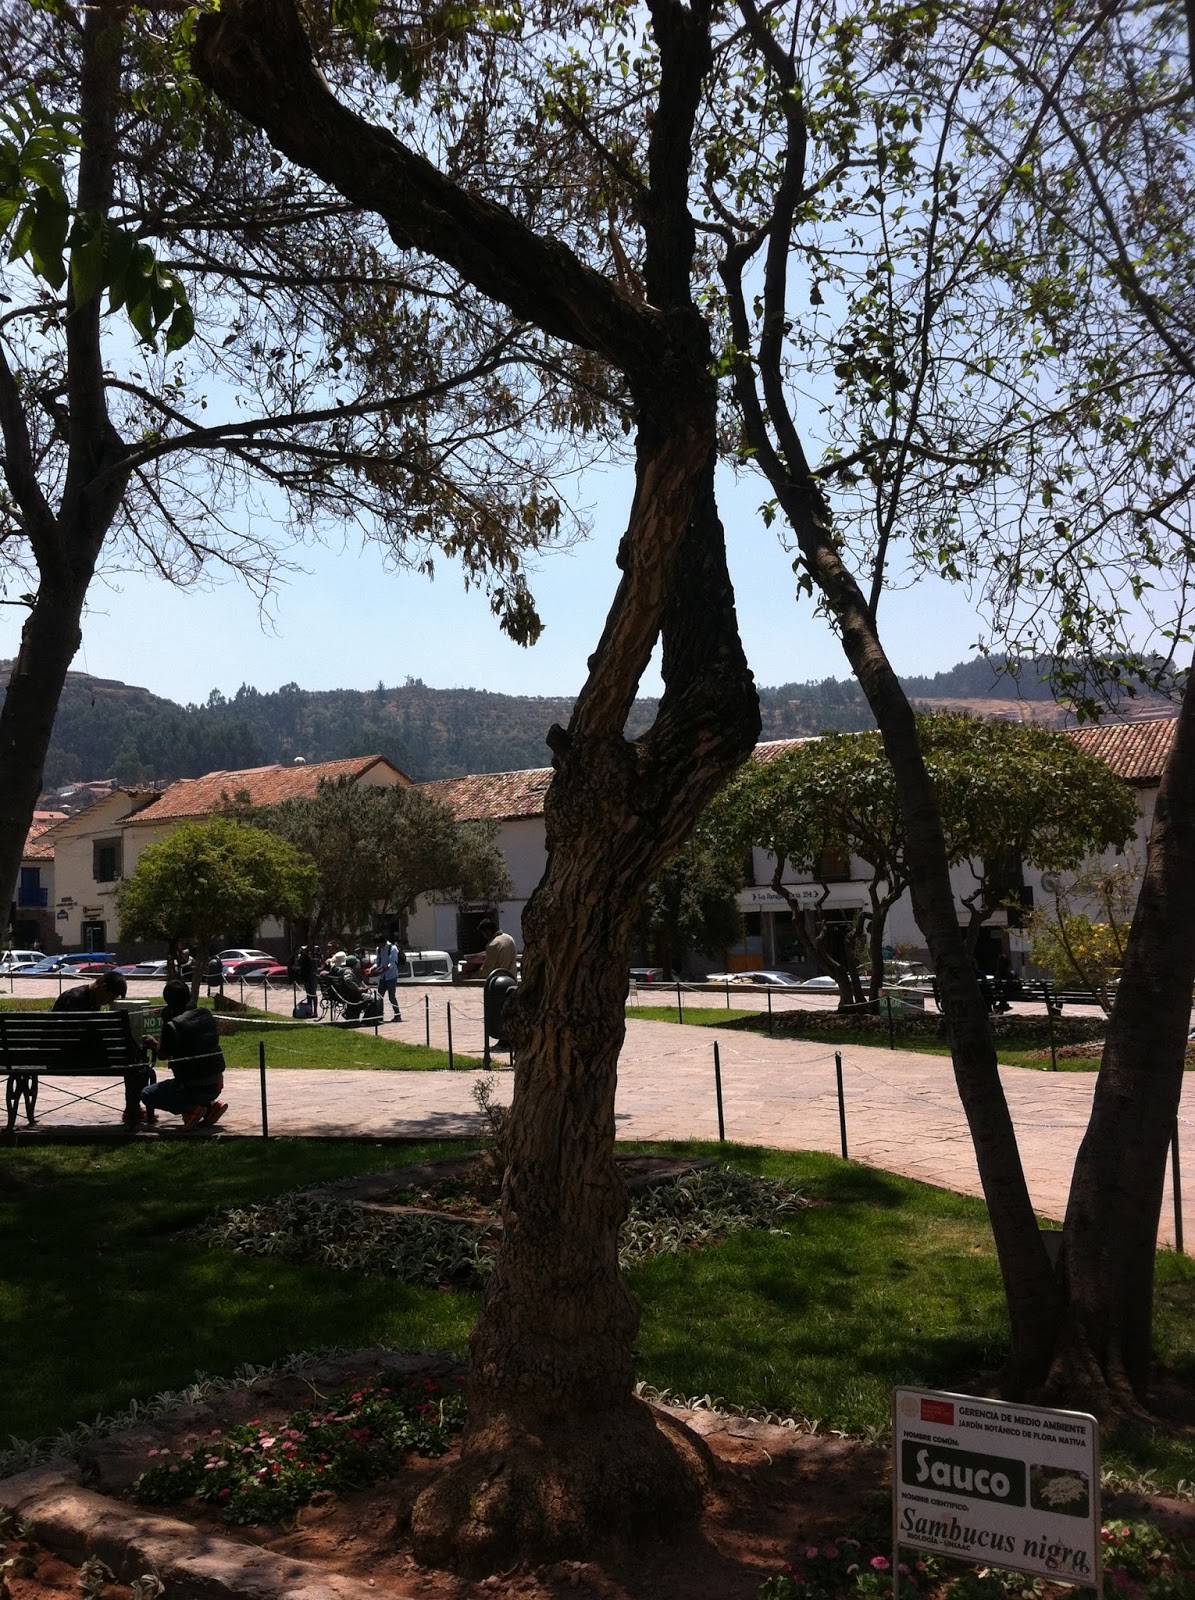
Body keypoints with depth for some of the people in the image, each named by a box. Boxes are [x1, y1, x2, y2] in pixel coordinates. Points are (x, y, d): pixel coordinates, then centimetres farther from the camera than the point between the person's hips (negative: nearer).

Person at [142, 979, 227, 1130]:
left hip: (193, 1088, -7)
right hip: (216, 1086, 7)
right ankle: (210, 1105, 13)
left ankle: (190, 1109, -4)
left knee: (146, 1094, 13)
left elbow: (162, 1055, -3)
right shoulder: (206, 1015, 4)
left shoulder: (173, 1025, -15)